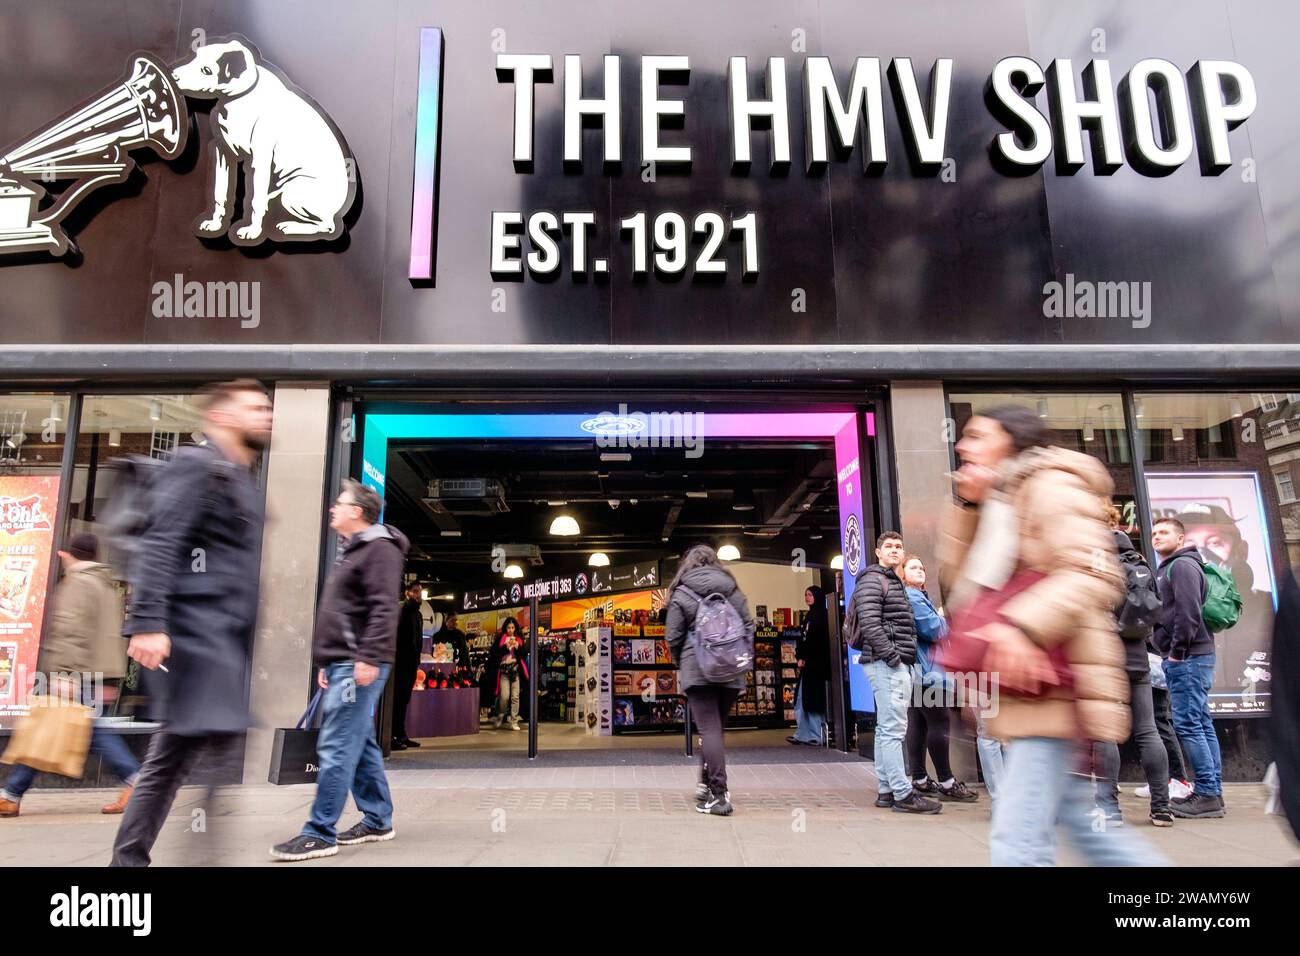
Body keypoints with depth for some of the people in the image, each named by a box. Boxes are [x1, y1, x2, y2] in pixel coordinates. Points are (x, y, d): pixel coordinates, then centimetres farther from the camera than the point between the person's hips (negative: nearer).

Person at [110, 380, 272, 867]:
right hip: (196, 630, -9)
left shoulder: (242, 481, 23)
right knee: (223, 751, -12)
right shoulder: (196, 463, -5)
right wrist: (147, 623, -24)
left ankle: (129, 859, 22)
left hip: (224, 637, 10)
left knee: (171, 758, 13)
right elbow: (159, 545, -16)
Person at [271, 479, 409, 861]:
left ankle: (320, 834, -4)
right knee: (360, 745, 12)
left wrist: (369, 657, -25)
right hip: (343, 663, 10)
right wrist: (327, 663, 24)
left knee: (336, 748, -9)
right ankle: (377, 820, 20)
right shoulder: (354, 552, 23)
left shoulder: (380, 547, -9)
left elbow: (383, 609, -19)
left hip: (359, 664, -10)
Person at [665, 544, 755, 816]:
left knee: (709, 730, -3)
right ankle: (707, 784, 25)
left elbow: (673, 637, -2)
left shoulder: (681, 594, -2)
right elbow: (748, 625, 5)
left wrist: (681, 664, 15)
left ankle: (719, 795, -6)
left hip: (696, 670, -4)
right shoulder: (731, 588, 7)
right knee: (716, 728, 16)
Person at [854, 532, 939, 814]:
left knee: (886, 729, 11)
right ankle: (903, 794, -9)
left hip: (901, 664, 10)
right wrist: (891, 656, -19)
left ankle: (886, 790, 15)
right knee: (893, 730, -10)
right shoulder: (871, 580, -6)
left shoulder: (897, 584, 24)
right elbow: (870, 624, -17)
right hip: (887, 665, -10)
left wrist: (909, 662, 17)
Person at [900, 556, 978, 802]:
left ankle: (920, 780, 13)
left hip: (916, 671, 11)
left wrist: (940, 621, 7)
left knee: (918, 723, 9)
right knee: (940, 723, -8)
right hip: (926, 670, -11)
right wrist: (946, 620, 2)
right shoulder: (912, 597, -12)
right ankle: (946, 783, -4)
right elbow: (934, 630, -18)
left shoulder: (918, 596, 23)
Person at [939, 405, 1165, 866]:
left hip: (1053, 684, -10)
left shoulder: (1050, 483, -6)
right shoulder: (1004, 499, 22)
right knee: (1081, 821, 17)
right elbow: (959, 575, 17)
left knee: (1019, 838, -12)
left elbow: (1093, 574, -19)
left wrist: (1022, 625, -32)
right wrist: (967, 504, 6)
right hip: (1032, 686, 10)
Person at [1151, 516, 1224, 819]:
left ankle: (1206, 794, -6)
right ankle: (1213, 794, 13)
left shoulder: (1182, 565, -8)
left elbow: (1189, 612, -19)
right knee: (1201, 725, 9)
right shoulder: (1166, 570, 22)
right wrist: (1168, 653, 14)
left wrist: (1177, 652, -17)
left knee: (1188, 725, -9)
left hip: (1188, 658, -10)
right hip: (1188, 659, 10)